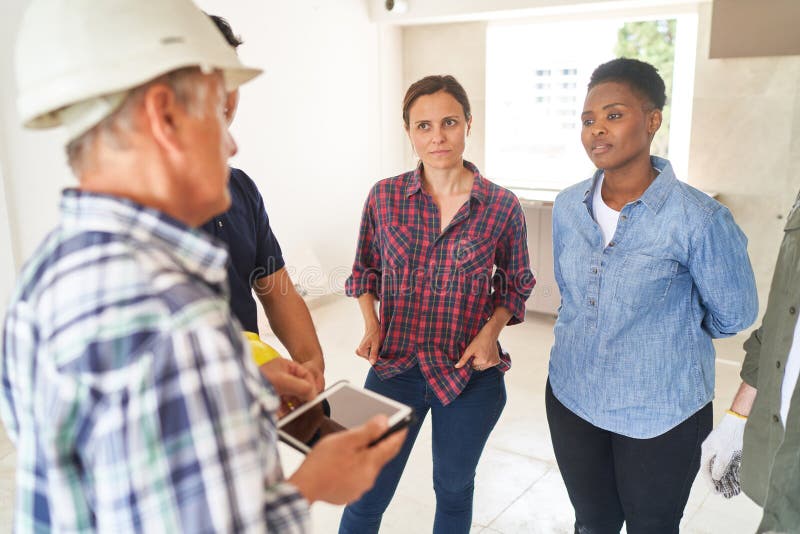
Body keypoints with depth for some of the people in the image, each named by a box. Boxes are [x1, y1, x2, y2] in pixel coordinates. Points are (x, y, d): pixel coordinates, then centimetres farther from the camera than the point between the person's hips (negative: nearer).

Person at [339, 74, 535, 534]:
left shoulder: (503, 206, -8)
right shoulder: (384, 197, -5)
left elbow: (516, 283, 5)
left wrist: (491, 330, -11)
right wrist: (372, 325, -6)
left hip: (471, 375, 0)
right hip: (394, 366, 0)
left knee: (454, 487, 21)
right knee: (367, 496, 10)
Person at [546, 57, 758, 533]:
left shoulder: (699, 219, -21)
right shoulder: (568, 207, -3)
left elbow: (733, 315, -7)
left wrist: (674, 337, 6)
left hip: (660, 417, -4)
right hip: (570, 398, 4)